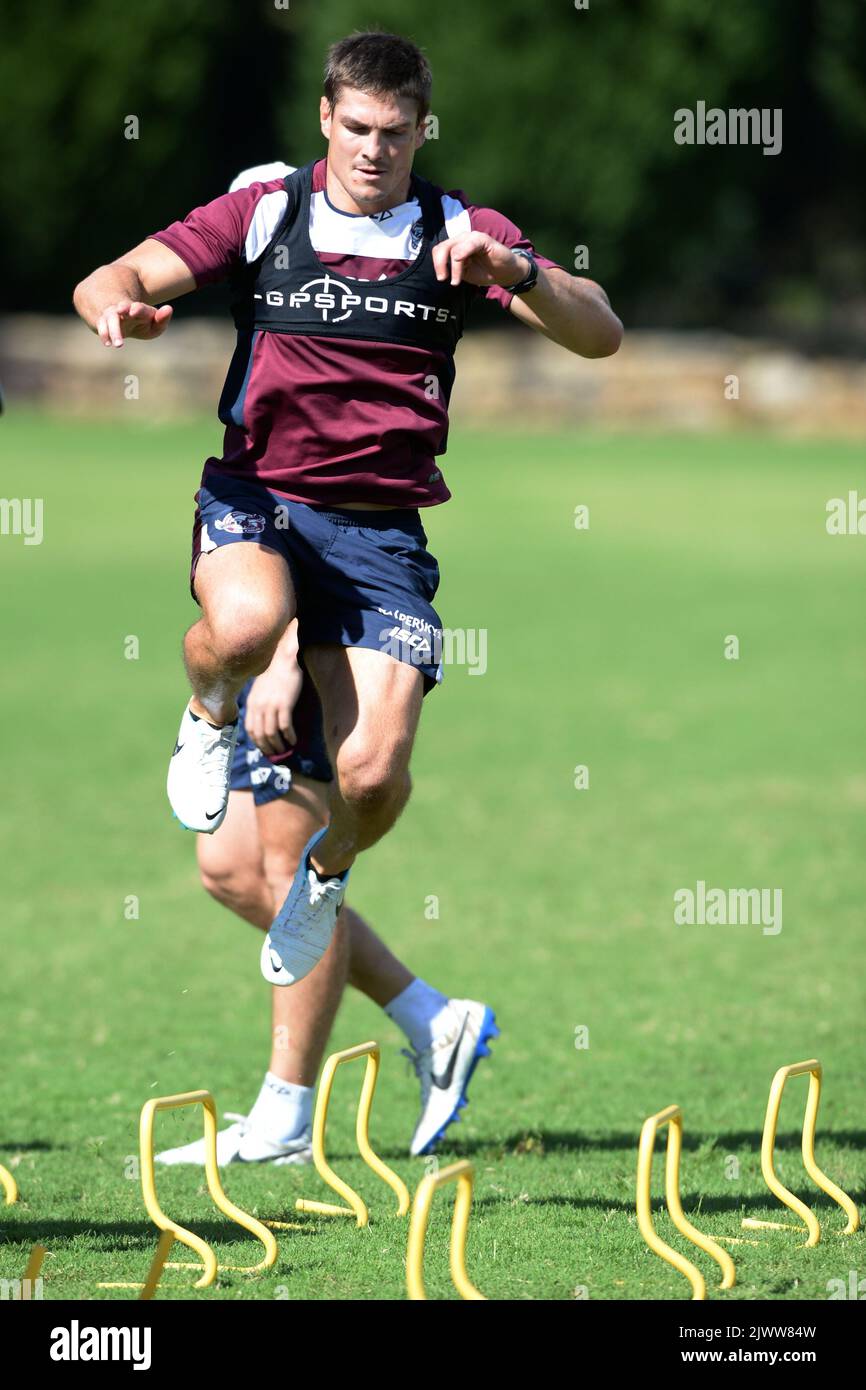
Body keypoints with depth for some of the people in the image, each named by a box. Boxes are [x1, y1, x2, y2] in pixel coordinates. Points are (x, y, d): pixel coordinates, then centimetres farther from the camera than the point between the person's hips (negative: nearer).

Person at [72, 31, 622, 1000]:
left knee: (373, 774, -16)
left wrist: (514, 269, -23)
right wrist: (121, 307, -26)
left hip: (382, 528, 1)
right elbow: (109, 281, 0)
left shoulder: (460, 232, 5)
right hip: (256, 497, -1)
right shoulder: (264, 213, 4)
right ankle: (209, 718, 0)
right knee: (246, 624, -38)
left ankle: (329, 870, 22)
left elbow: (599, 334, -4)